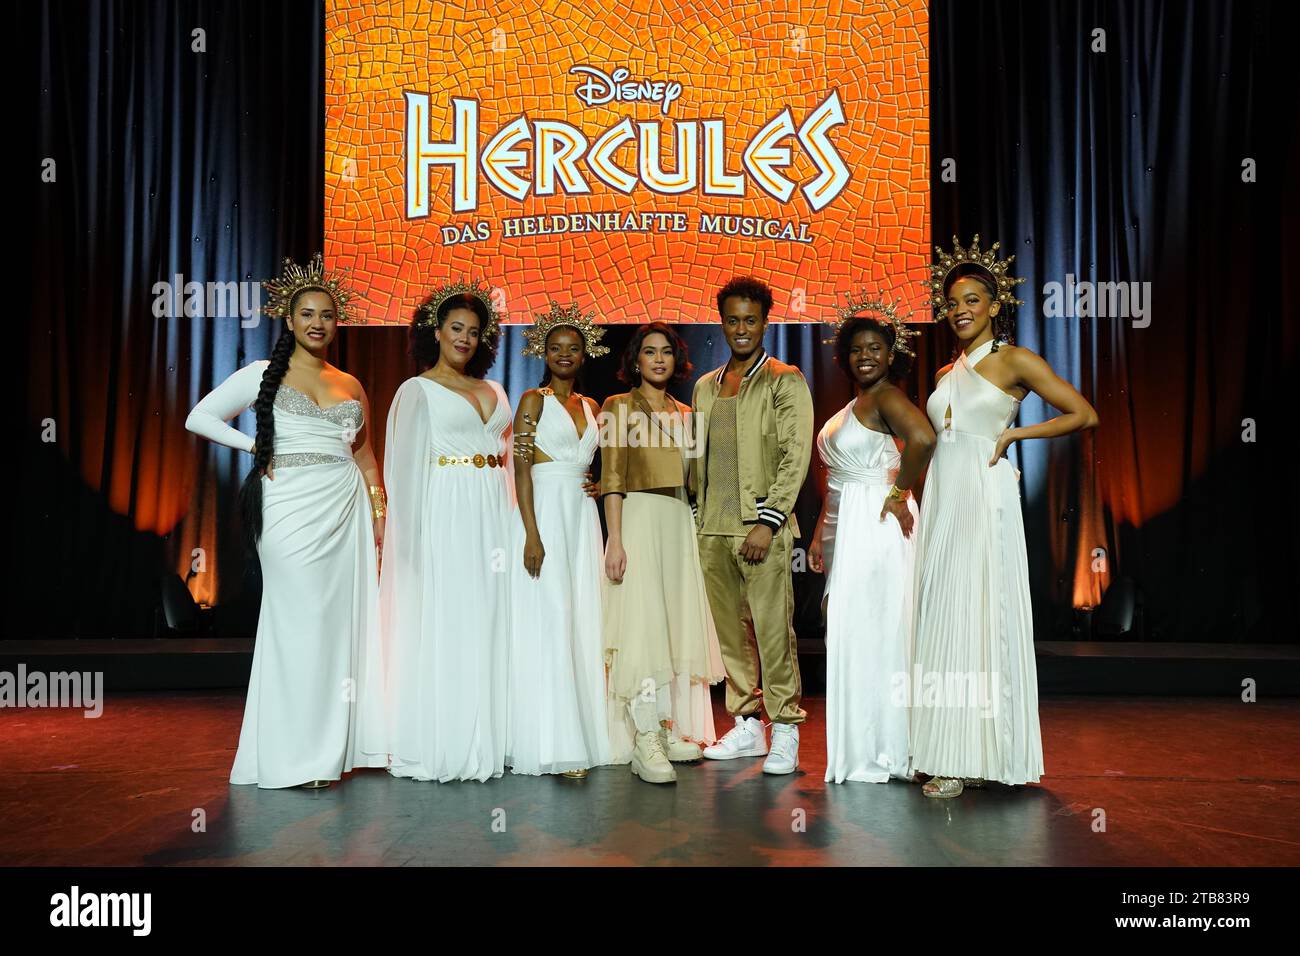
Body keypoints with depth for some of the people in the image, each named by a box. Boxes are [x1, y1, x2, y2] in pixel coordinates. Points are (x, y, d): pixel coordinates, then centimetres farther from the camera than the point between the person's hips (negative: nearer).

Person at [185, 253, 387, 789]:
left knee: (346, 618, 2)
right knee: (302, 619, -7)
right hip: (289, 504, -4)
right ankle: (297, 756, 2)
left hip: (345, 504, 4)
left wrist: (379, 510, 11)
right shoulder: (263, 375, 6)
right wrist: (256, 446, -2)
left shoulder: (351, 386, 16)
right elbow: (199, 418, 5)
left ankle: (337, 743, 13)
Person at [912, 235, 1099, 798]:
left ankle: (981, 754, 1)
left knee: (980, 618, -6)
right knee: (942, 619, 4)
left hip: (985, 500, -6)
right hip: (941, 501, 6)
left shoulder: (1014, 361, -1)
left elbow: (1084, 415, -6)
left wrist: (1011, 435, -9)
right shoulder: (946, 374, 17)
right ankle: (950, 753, 11)